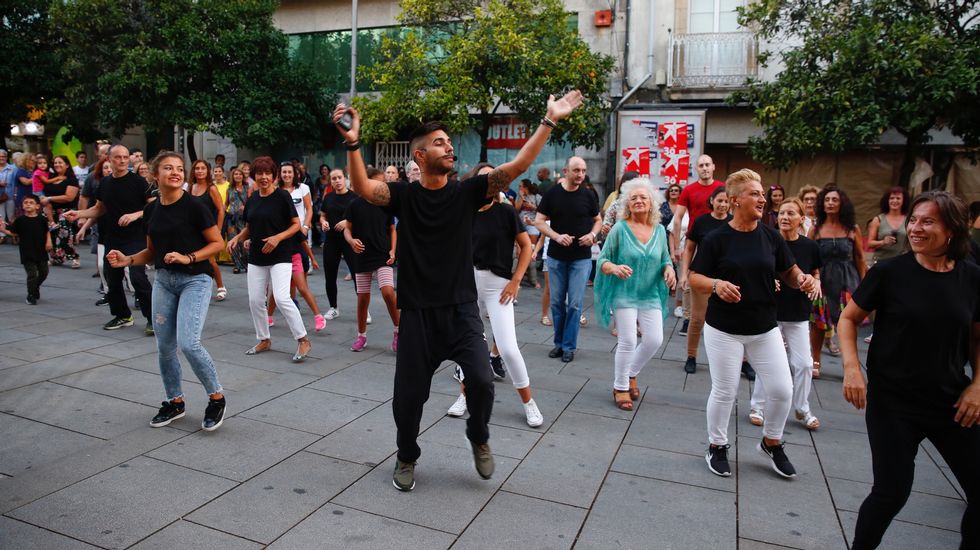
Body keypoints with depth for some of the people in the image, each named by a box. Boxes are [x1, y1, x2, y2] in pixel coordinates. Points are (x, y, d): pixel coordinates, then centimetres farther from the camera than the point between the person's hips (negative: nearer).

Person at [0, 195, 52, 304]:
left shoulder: (41, 219, 0)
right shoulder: (20, 220, -4)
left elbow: (47, 231, 11)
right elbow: (12, 233, -1)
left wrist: (48, 241, -2)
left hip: (41, 251, 3)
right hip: (27, 253, -3)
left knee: (44, 272, 14)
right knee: (32, 274, -6)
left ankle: (36, 288, 41)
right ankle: (31, 296, 9)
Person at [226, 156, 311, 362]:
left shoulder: (282, 196, -7)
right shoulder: (252, 200, 9)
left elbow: (296, 224, -6)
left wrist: (278, 238, -20)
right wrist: (237, 238, 1)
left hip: (280, 256, -6)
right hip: (256, 257, 6)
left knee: (281, 298, -18)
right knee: (255, 300, 7)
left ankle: (303, 340, -7)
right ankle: (264, 340, 25)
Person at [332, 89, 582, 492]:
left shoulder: (465, 192, 1)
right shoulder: (404, 196, 0)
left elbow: (516, 167, -7)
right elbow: (362, 188, -18)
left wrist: (549, 121, -12)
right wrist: (353, 143, -34)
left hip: (461, 310, 0)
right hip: (417, 313, 0)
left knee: (481, 380, -16)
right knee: (409, 393, 7)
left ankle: (478, 437, 18)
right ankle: (406, 458, 35)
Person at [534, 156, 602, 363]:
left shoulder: (588, 195, 0)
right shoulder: (552, 194, -1)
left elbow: (598, 220, 12)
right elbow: (539, 221, -1)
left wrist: (592, 234, -9)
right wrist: (557, 236, -16)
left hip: (581, 258, -1)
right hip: (556, 257, 1)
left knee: (575, 304, 0)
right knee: (557, 301, 10)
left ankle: (569, 346, 12)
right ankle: (559, 342, 24)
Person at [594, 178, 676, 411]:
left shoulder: (660, 230, 5)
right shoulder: (619, 229, -7)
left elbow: (665, 259, 15)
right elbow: (602, 260, -5)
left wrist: (669, 269, -8)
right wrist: (614, 268, -27)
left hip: (651, 295, 4)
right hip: (624, 293, -4)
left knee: (655, 339, -1)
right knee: (628, 341, -7)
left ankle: (631, 374, 27)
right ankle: (620, 387, 13)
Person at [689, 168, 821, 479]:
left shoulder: (771, 237, 1)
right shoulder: (717, 238, -9)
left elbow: (789, 272, 10)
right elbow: (695, 279, -7)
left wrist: (804, 280, -12)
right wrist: (716, 285, -27)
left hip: (765, 328, 4)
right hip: (724, 330, -3)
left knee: (782, 389, 5)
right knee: (724, 392, 6)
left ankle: (771, 444, 31)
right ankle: (717, 447, 29)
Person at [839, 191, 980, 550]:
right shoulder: (889, 272, -10)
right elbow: (848, 319, -1)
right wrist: (851, 367, -15)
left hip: (951, 404, 4)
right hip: (893, 403, -3)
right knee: (892, 492, -2)